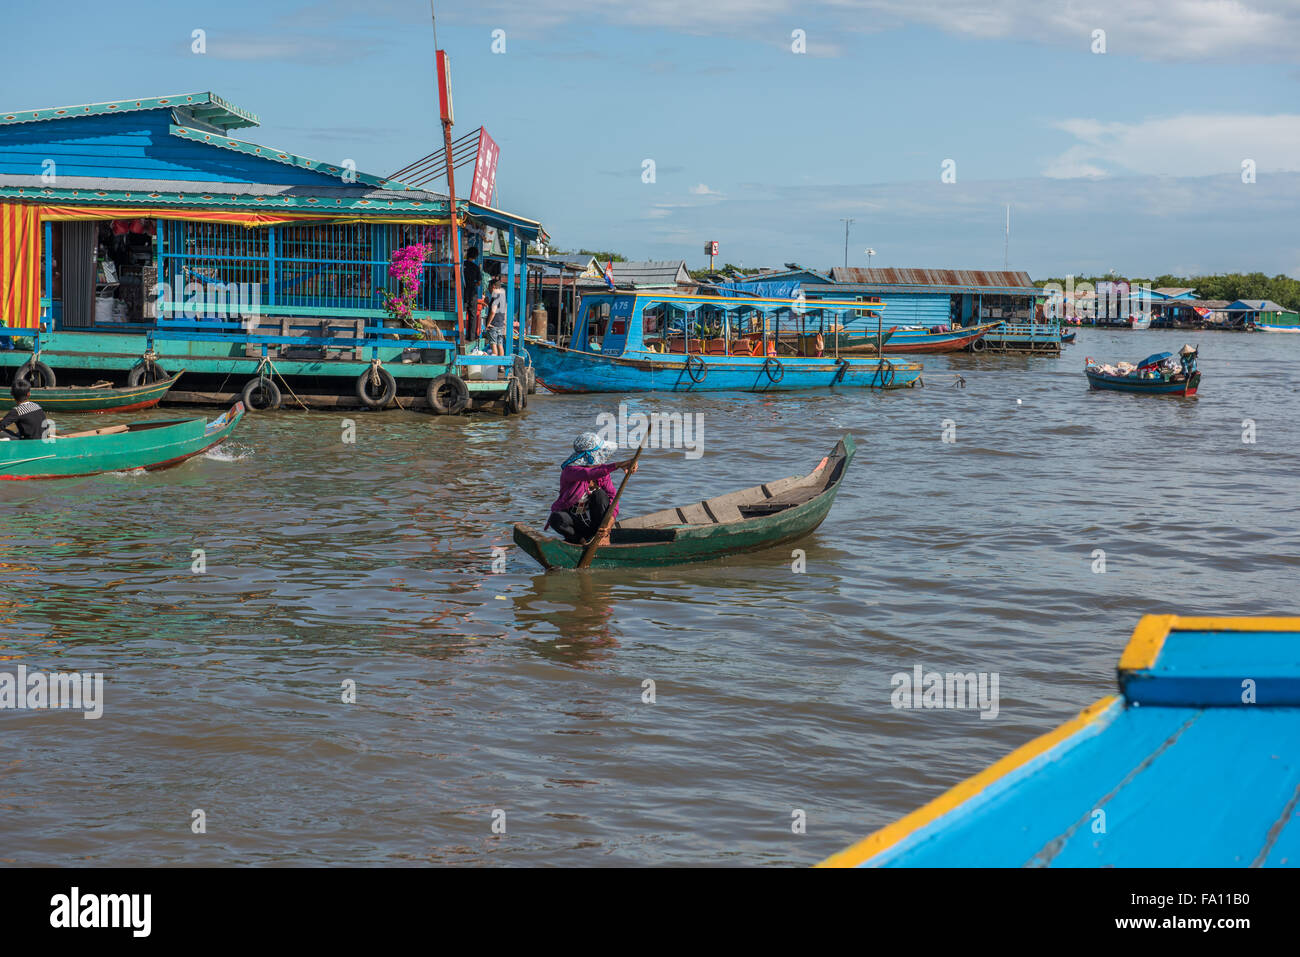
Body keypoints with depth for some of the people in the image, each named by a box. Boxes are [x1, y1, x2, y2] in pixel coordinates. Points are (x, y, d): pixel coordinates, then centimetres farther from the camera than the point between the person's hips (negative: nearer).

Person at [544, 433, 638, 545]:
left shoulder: (602, 473, -4)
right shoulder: (570, 471, -22)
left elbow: (612, 497, -12)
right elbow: (589, 474, -44)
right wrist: (618, 465, -54)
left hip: (591, 521, 4)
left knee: (599, 494, -24)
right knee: (556, 518, -35)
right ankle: (579, 539, -11)